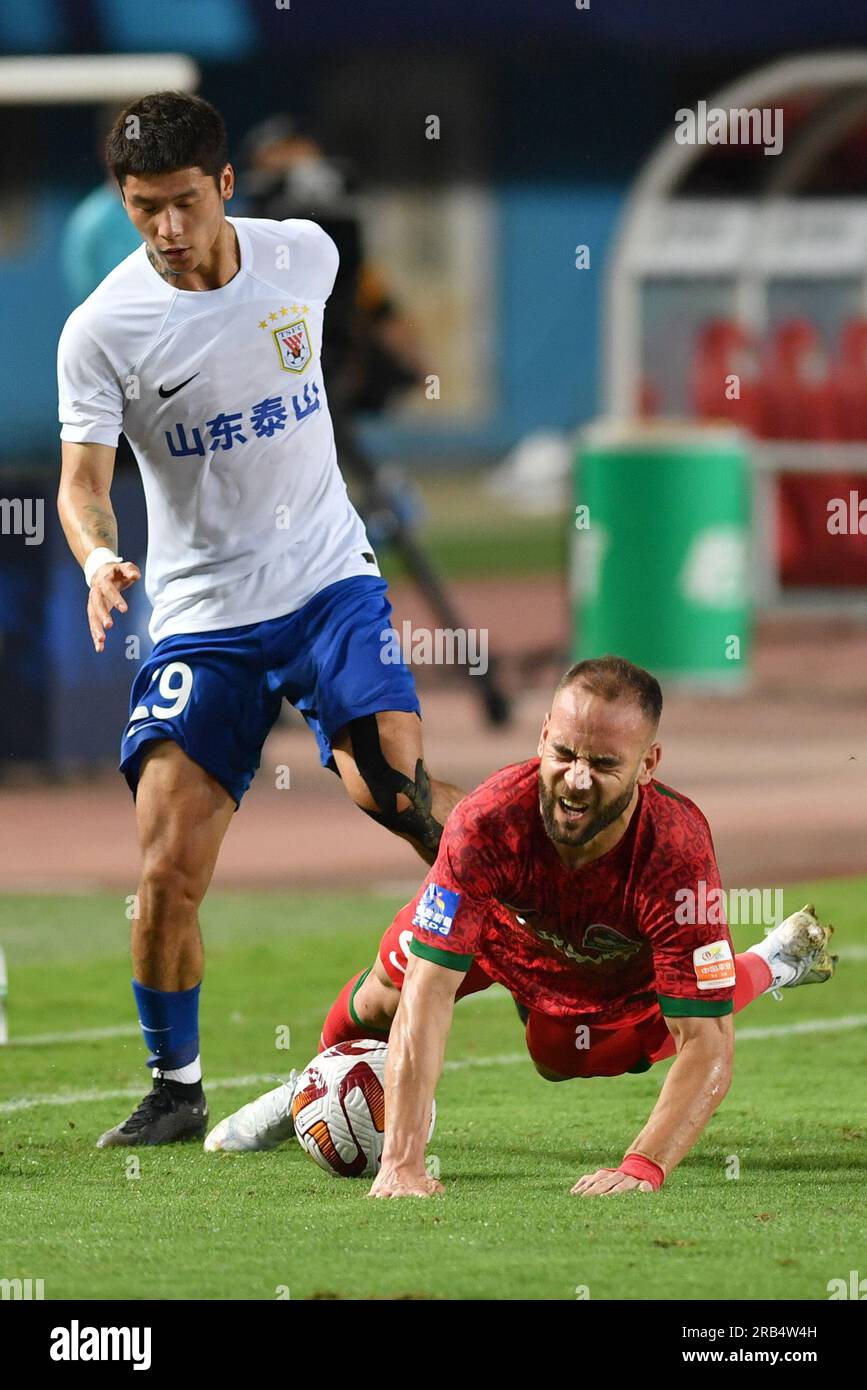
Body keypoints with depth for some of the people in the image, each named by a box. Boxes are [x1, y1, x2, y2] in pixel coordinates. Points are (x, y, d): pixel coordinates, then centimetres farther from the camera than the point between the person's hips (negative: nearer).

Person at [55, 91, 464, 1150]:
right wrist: (98, 556, -36)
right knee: (167, 871, -8)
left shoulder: (303, 254, -2)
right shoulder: (103, 329, -11)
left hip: (329, 579, 1)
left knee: (389, 783, -25)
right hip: (202, 615, -1)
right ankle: (175, 1090, 10)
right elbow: (83, 476, -15)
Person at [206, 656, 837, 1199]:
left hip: (622, 970, -1)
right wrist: (400, 1163, -52)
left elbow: (707, 1046, -44)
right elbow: (427, 996, -45)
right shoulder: (489, 821, -45)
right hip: (507, 924, 1)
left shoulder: (678, 853, -47)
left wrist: (643, 1168, -59)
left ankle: (775, 961, 36)